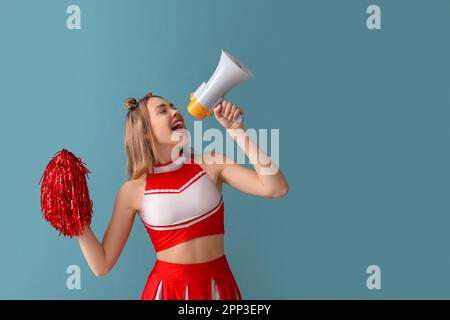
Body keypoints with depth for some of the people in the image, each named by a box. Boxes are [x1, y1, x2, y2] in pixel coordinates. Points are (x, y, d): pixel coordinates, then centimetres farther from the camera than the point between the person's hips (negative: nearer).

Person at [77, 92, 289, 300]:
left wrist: (236, 130, -15)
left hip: (219, 286, 1)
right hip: (168, 289, -1)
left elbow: (276, 188, -17)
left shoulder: (212, 163, -4)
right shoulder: (133, 190, -7)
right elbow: (102, 265, -5)